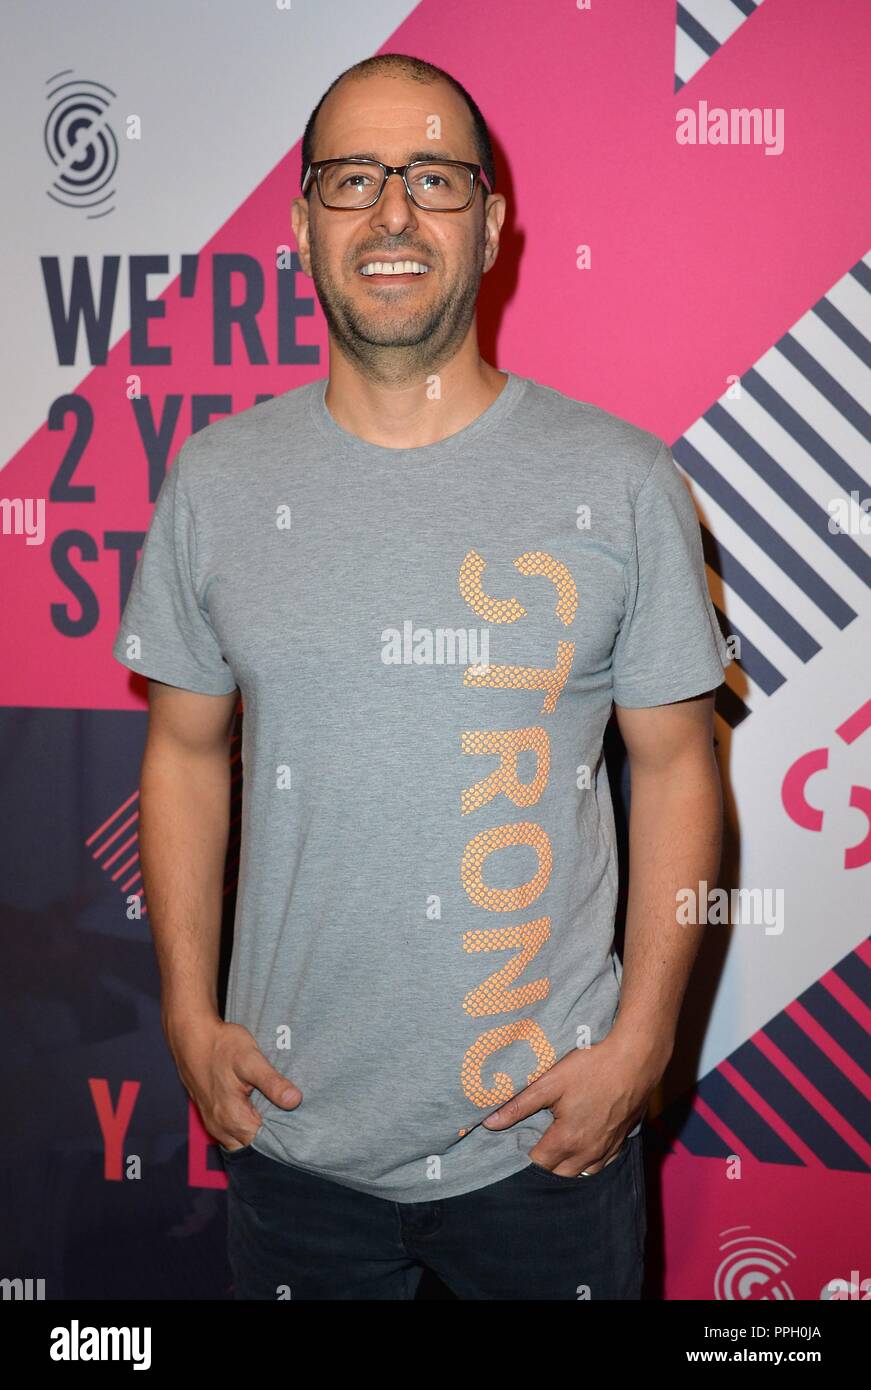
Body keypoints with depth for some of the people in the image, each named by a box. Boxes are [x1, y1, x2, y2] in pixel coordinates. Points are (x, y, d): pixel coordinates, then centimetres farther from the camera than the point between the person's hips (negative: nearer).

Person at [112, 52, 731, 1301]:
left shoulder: (622, 480, -6)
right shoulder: (216, 482, -1)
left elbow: (675, 765, -2)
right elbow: (186, 750, 6)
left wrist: (641, 1039, -6)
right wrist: (190, 1016, 1)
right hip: (290, 1117, 2)